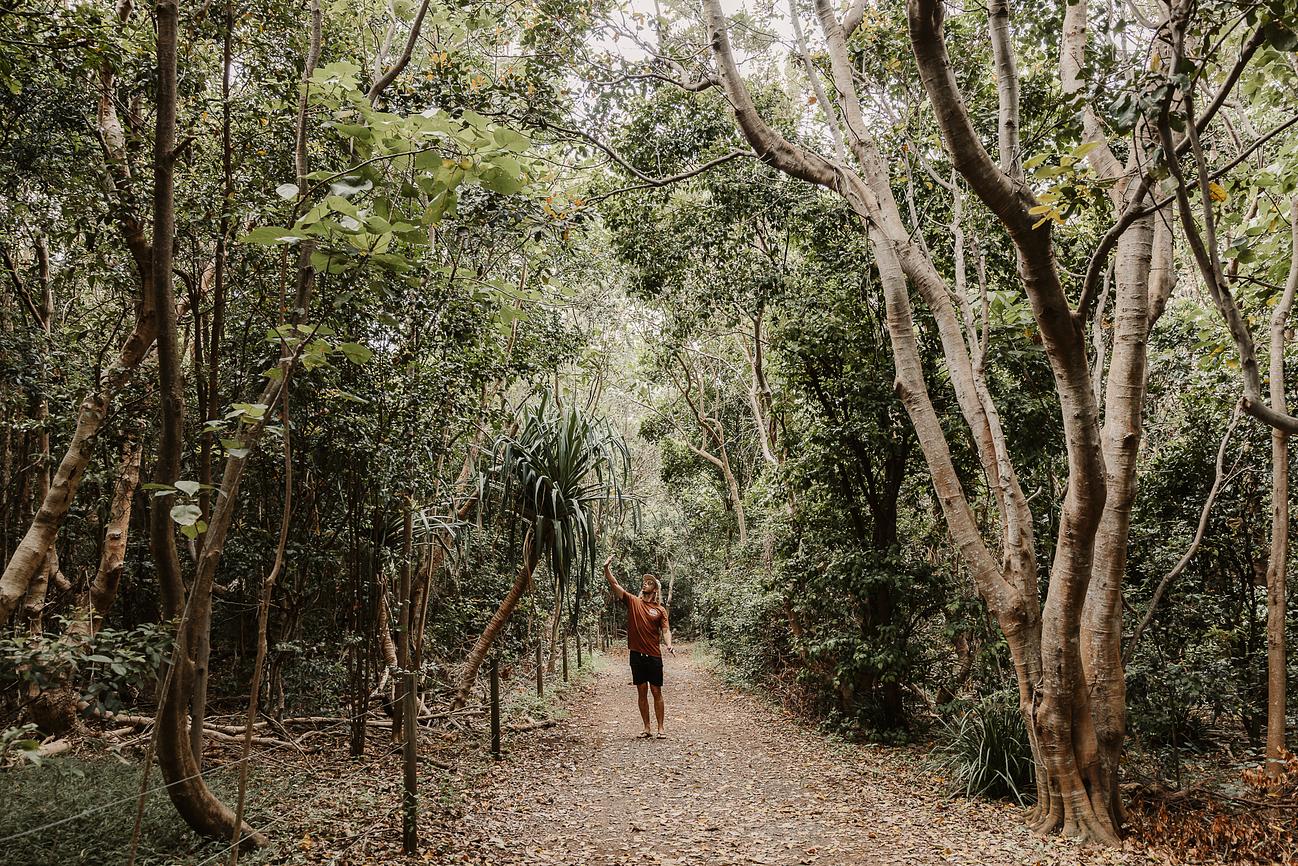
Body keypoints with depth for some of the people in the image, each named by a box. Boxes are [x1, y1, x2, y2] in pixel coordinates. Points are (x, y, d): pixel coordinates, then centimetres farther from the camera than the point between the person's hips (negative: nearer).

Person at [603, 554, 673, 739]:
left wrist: (669, 645, -24)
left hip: (654, 656, -1)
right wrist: (607, 568, -17)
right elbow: (614, 585, -4)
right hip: (637, 655, 1)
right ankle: (647, 729, 15)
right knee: (642, 692, 7)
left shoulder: (660, 609, 3)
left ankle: (661, 728, 10)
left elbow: (665, 630, -4)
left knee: (656, 692, 3)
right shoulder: (633, 602, 4)